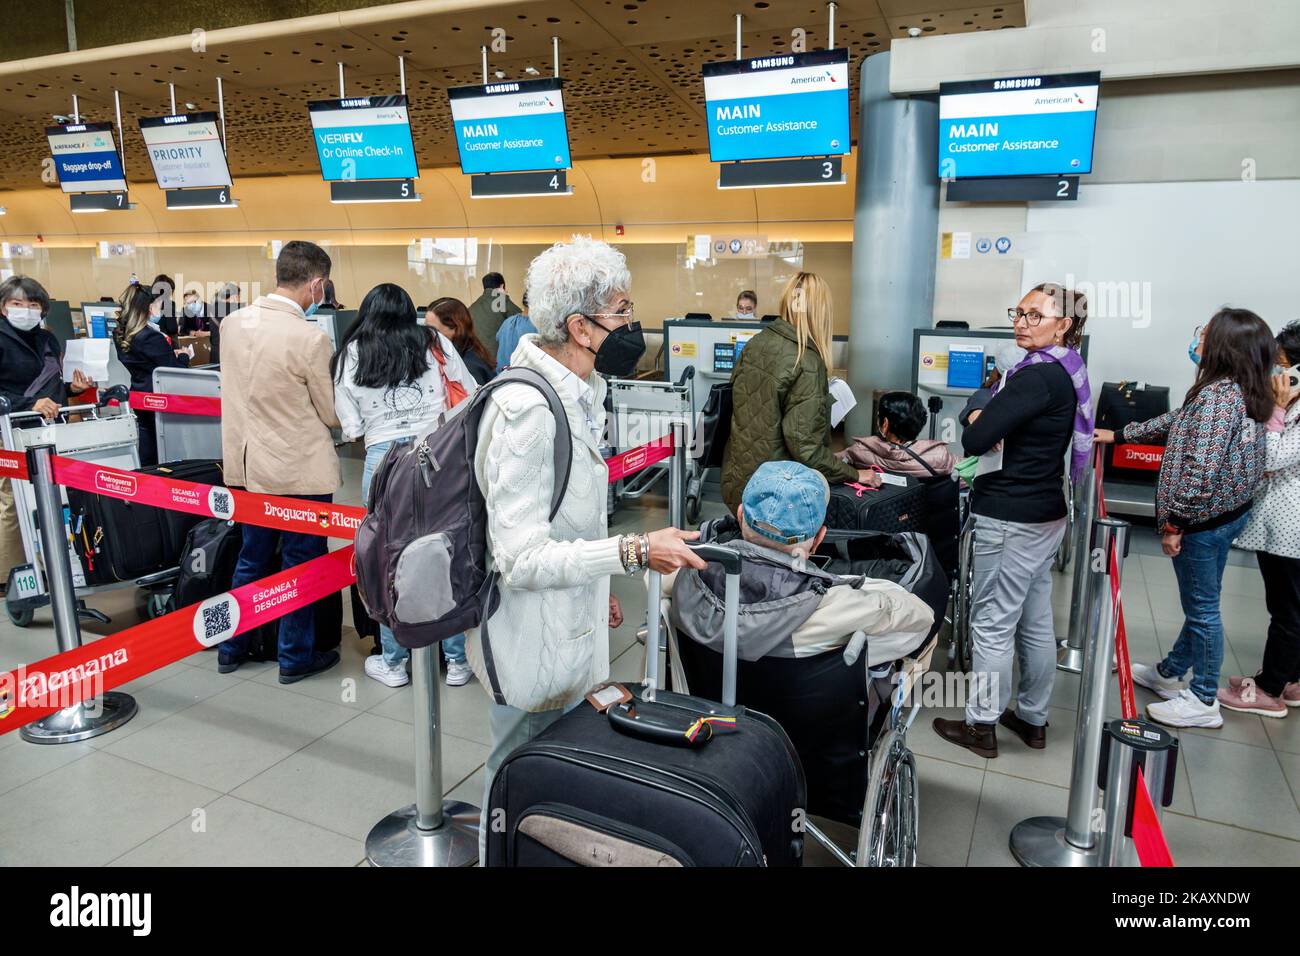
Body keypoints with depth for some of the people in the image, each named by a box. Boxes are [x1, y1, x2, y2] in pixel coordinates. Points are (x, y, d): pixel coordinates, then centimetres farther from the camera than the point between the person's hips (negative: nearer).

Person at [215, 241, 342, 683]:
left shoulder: (233, 322, 0)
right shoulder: (310, 338, -20)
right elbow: (331, 414, -10)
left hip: (249, 464, 7)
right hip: (299, 470, -6)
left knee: (251, 559, 20)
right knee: (301, 563, 8)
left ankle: (231, 648, 32)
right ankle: (296, 657, 20)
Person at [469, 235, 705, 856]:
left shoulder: (577, 392, 4)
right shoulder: (526, 408, -26)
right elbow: (522, 558, -26)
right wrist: (634, 553, -30)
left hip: (572, 625, 9)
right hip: (535, 646, -9)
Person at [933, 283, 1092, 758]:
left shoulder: (1038, 377, -20)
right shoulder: (1065, 371, 11)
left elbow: (974, 440, -23)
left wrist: (981, 420, -4)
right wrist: (984, 416, -3)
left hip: (1011, 518, -10)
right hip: (1043, 510, 10)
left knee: (992, 622, 1)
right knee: (1035, 620, 17)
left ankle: (981, 724, 13)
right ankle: (1032, 718, 30)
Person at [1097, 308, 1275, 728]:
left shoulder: (1219, 395, -24)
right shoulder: (1241, 391, 7)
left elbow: (1201, 470, -29)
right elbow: (1177, 421, 20)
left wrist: (1173, 521, -20)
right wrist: (1118, 434, 26)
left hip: (1204, 518, -10)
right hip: (1227, 511, 10)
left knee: (1201, 606, 3)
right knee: (1201, 602, 20)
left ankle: (1204, 701, 18)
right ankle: (1170, 672, 38)